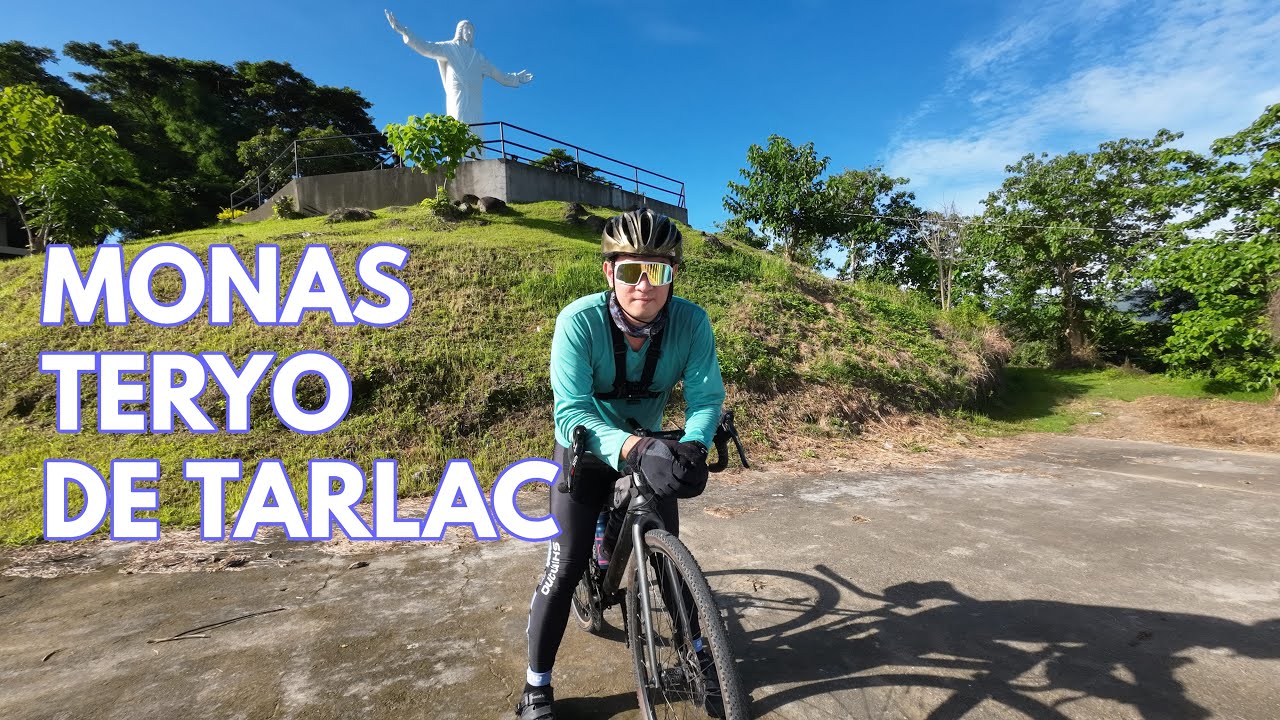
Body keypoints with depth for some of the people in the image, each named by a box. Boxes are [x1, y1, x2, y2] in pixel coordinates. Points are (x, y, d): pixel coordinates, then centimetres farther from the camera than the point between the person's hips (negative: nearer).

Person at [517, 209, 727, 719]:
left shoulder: (691, 322, -23)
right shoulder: (579, 320, -31)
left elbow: (706, 396, -24)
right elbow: (571, 412, -37)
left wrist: (692, 445, -46)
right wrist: (635, 448, -54)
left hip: (652, 448, 3)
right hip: (586, 450, -2)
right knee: (565, 567, -5)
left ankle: (696, 649, 36)